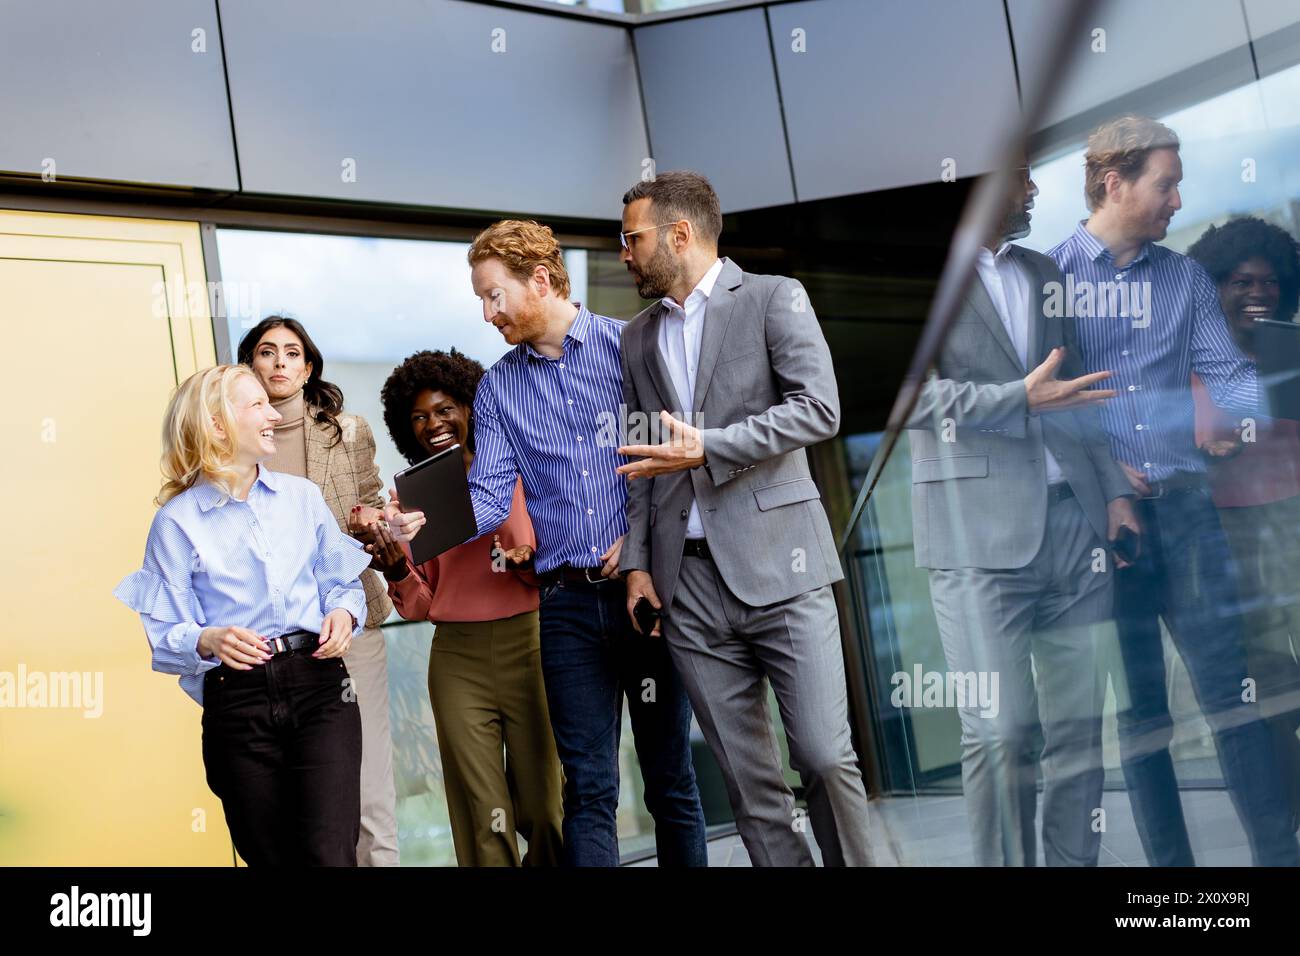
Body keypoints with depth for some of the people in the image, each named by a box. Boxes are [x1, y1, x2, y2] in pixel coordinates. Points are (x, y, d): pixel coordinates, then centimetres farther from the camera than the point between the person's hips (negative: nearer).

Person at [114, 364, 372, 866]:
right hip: (237, 701, -1)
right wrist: (208, 642, -22)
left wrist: (343, 613, -6)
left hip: (319, 683, 2)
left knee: (330, 854, -12)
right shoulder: (176, 520, 0)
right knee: (271, 856, 7)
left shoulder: (302, 495, 10)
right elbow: (163, 634, -2)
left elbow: (342, 582, 16)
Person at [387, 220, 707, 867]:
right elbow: (489, 498, 0)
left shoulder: (628, 345, 1)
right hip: (567, 601, 2)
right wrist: (427, 523, -19)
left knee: (669, 774, 5)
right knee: (587, 787, 2)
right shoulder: (497, 388, 10)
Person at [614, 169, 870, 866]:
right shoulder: (639, 338, 18)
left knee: (824, 755, -7)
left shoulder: (774, 298, 2)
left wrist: (708, 448, -15)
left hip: (778, 566, -4)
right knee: (747, 780, 4)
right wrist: (636, 565, 9)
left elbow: (819, 410, -9)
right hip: (689, 582, 4)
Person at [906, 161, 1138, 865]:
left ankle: (1076, 862, 14)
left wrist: (1114, 490, 12)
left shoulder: (1043, 273, 21)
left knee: (1079, 725, 5)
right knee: (1002, 733, -5)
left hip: (1073, 519, 6)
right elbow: (911, 395, -10)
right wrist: (1022, 398, -17)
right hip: (979, 531, -5)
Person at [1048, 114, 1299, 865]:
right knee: (1138, 704, 6)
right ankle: (1170, 861, 15)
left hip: (1184, 501, 3)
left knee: (1230, 684, 1)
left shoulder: (1185, 279, 11)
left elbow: (1229, 377, 5)